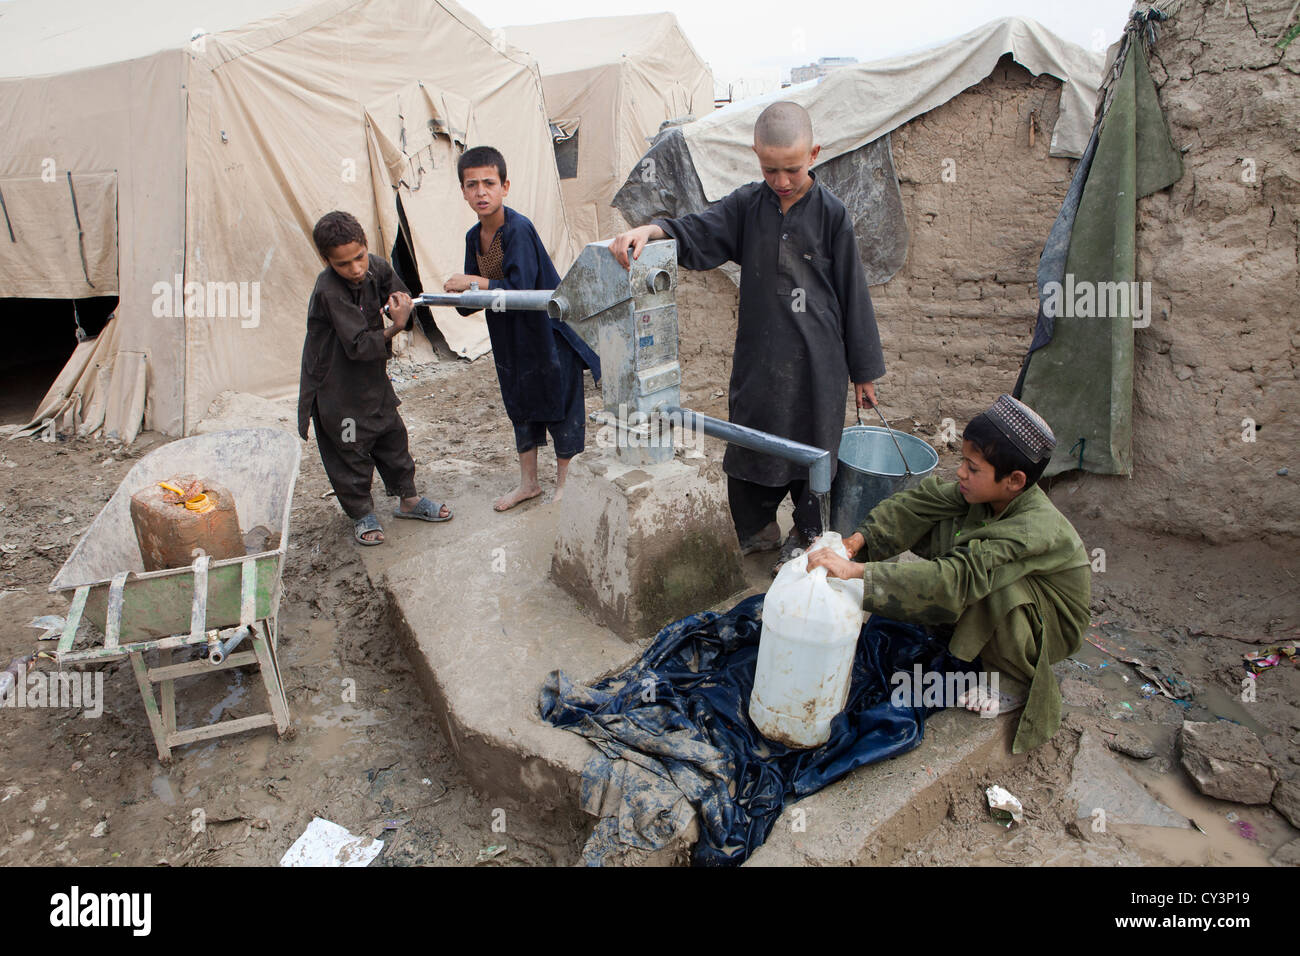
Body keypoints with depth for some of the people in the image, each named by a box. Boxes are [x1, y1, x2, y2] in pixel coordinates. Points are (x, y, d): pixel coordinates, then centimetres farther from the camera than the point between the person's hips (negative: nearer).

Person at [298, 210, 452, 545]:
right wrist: (395, 327, -36)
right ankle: (362, 514, 26)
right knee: (351, 451, 7)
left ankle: (408, 498, 36)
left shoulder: (378, 268, -7)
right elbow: (360, 345, -28)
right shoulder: (329, 292, -26)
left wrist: (403, 306, -18)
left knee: (392, 435, 18)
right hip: (336, 389, -6)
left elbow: (406, 303, 4)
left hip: (372, 377, 7)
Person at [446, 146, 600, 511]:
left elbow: (521, 289, -29)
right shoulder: (474, 237, 2)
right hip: (510, 340, 8)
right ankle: (529, 483, 36)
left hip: (549, 334, -8)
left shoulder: (518, 229, -21)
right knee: (520, 407, 18)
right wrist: (462, 296, -14)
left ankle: (564, 486, 23)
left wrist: (474, 282, -24)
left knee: (560, 409, 5)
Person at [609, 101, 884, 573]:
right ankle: (757, 529, 36)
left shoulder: (831, 213, -6)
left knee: (811, 446, 8)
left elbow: (852, 293, -3)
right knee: (748, 439, 13)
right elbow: (695, 235, -3)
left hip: (816, 359, -3)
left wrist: (864, 370, 0)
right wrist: (651, 229, -27)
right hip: (756, 353, 3)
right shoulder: (746, 205, 1)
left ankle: (806, 538, 31)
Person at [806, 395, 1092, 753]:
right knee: (935, 529, -11)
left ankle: (1016, 682, -10)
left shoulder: (1035, 530, -39)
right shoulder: (990, 492, -18)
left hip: (1053, 626, -6)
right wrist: (858, 540, -32)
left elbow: (955, 578, -48)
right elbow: (920, 502, -17)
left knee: (999, 589, -39)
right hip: (1005, 607, 6)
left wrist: (857, 572, -53)